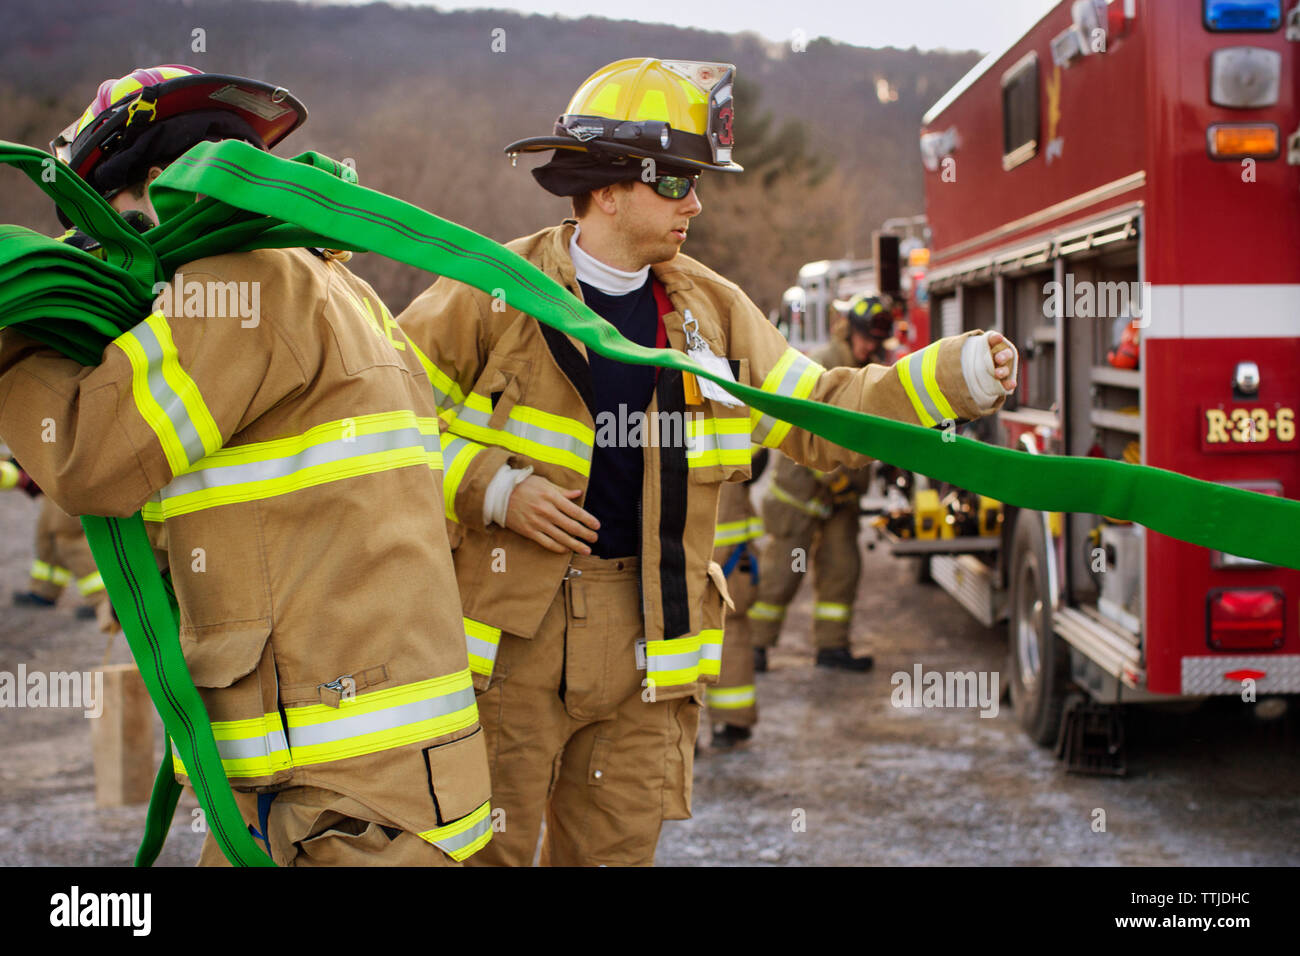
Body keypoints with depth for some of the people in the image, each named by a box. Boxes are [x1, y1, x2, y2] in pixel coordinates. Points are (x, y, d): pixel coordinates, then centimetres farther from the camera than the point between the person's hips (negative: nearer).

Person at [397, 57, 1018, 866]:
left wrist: (950, 376, -1)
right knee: (490, 845, 1)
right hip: (510, 633, -4)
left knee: (618, 845, 12)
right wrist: (491, 490, -15)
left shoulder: (712, 311, 8)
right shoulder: (494, 295, -7)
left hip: (643, 642, 5)